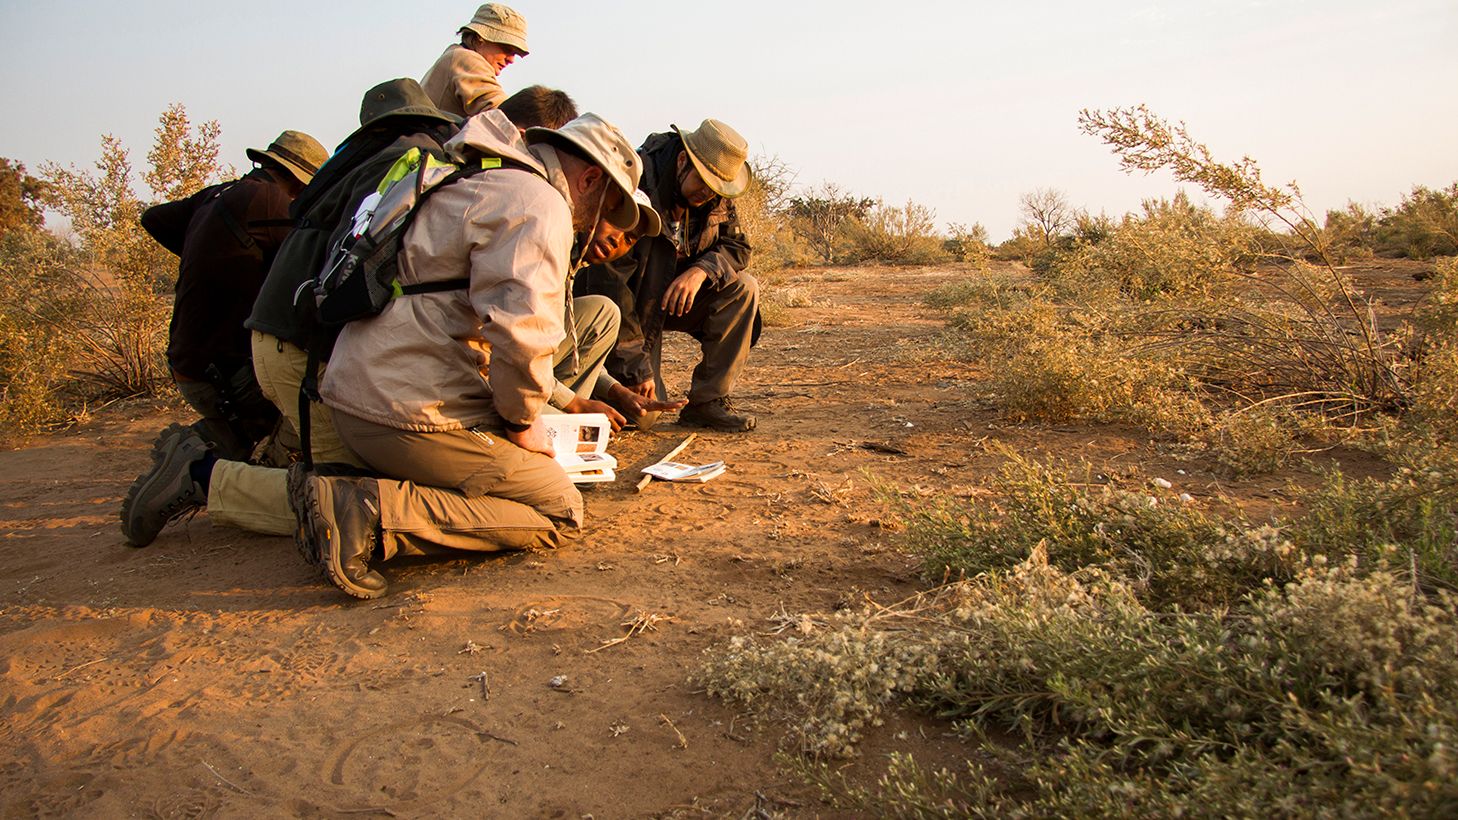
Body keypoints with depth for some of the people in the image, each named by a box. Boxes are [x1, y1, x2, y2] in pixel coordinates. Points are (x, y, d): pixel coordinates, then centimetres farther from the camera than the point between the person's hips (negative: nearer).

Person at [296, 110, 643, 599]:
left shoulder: (480, 184, 25)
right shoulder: (539, 205, -9)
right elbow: (520, 331, -24)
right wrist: (522, 422, -6)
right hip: (418, 414, -10)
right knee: (560, 514, 1)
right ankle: (376, 512, -16)